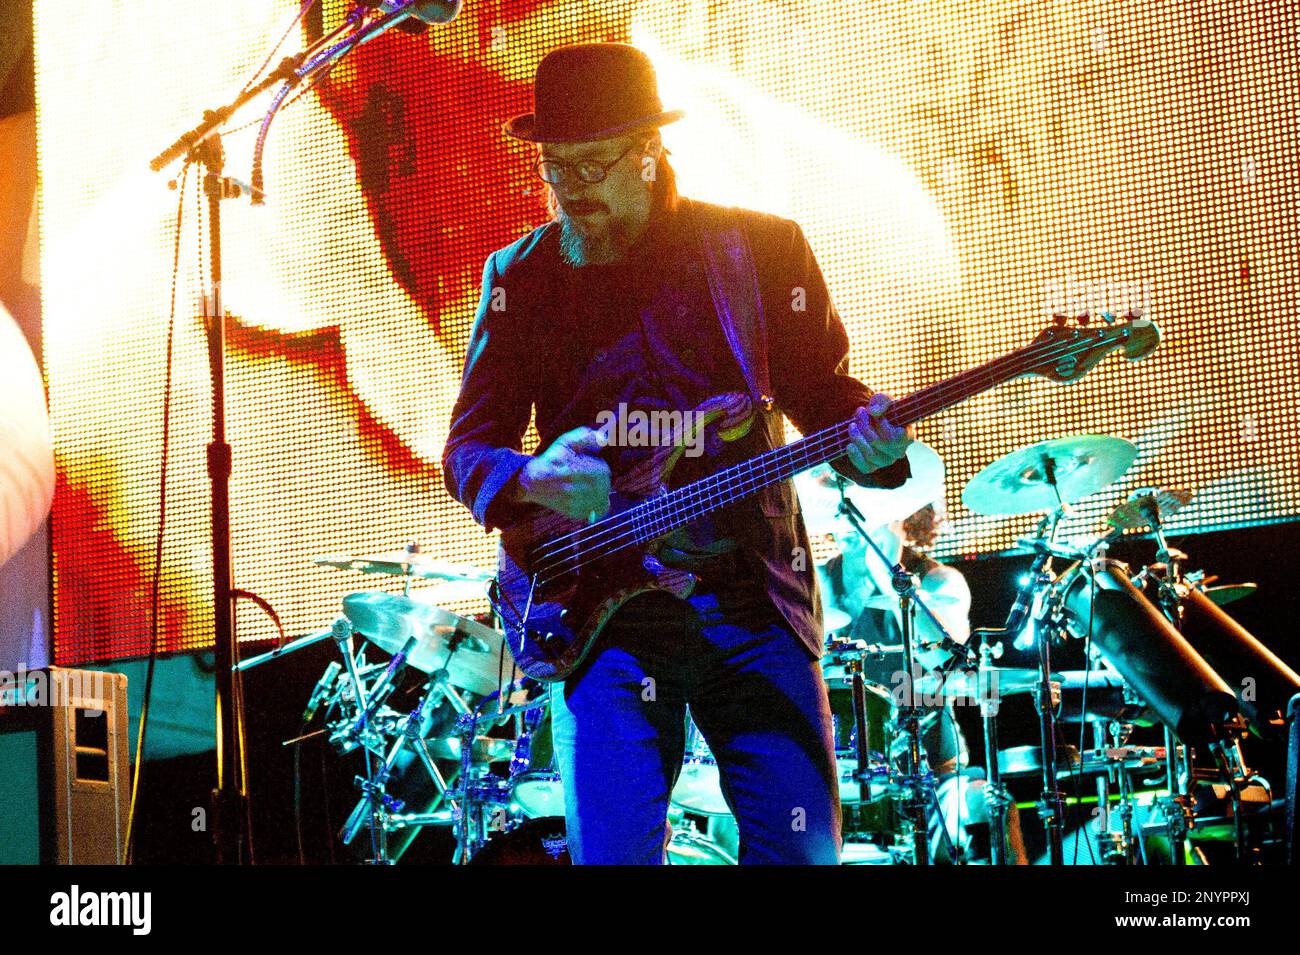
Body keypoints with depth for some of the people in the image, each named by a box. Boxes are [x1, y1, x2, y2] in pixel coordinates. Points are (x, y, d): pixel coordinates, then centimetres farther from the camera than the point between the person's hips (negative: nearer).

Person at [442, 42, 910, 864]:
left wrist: (870, 442, -15)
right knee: (612, 851, -10)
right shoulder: (521, 276, 7)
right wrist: (531, 479, -16)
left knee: (800, 849, -3)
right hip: (604, 612, 0)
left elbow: (824, 392, 9)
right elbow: (468, 448, 7)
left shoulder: (760, 249, 4)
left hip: (755, 602, 0)